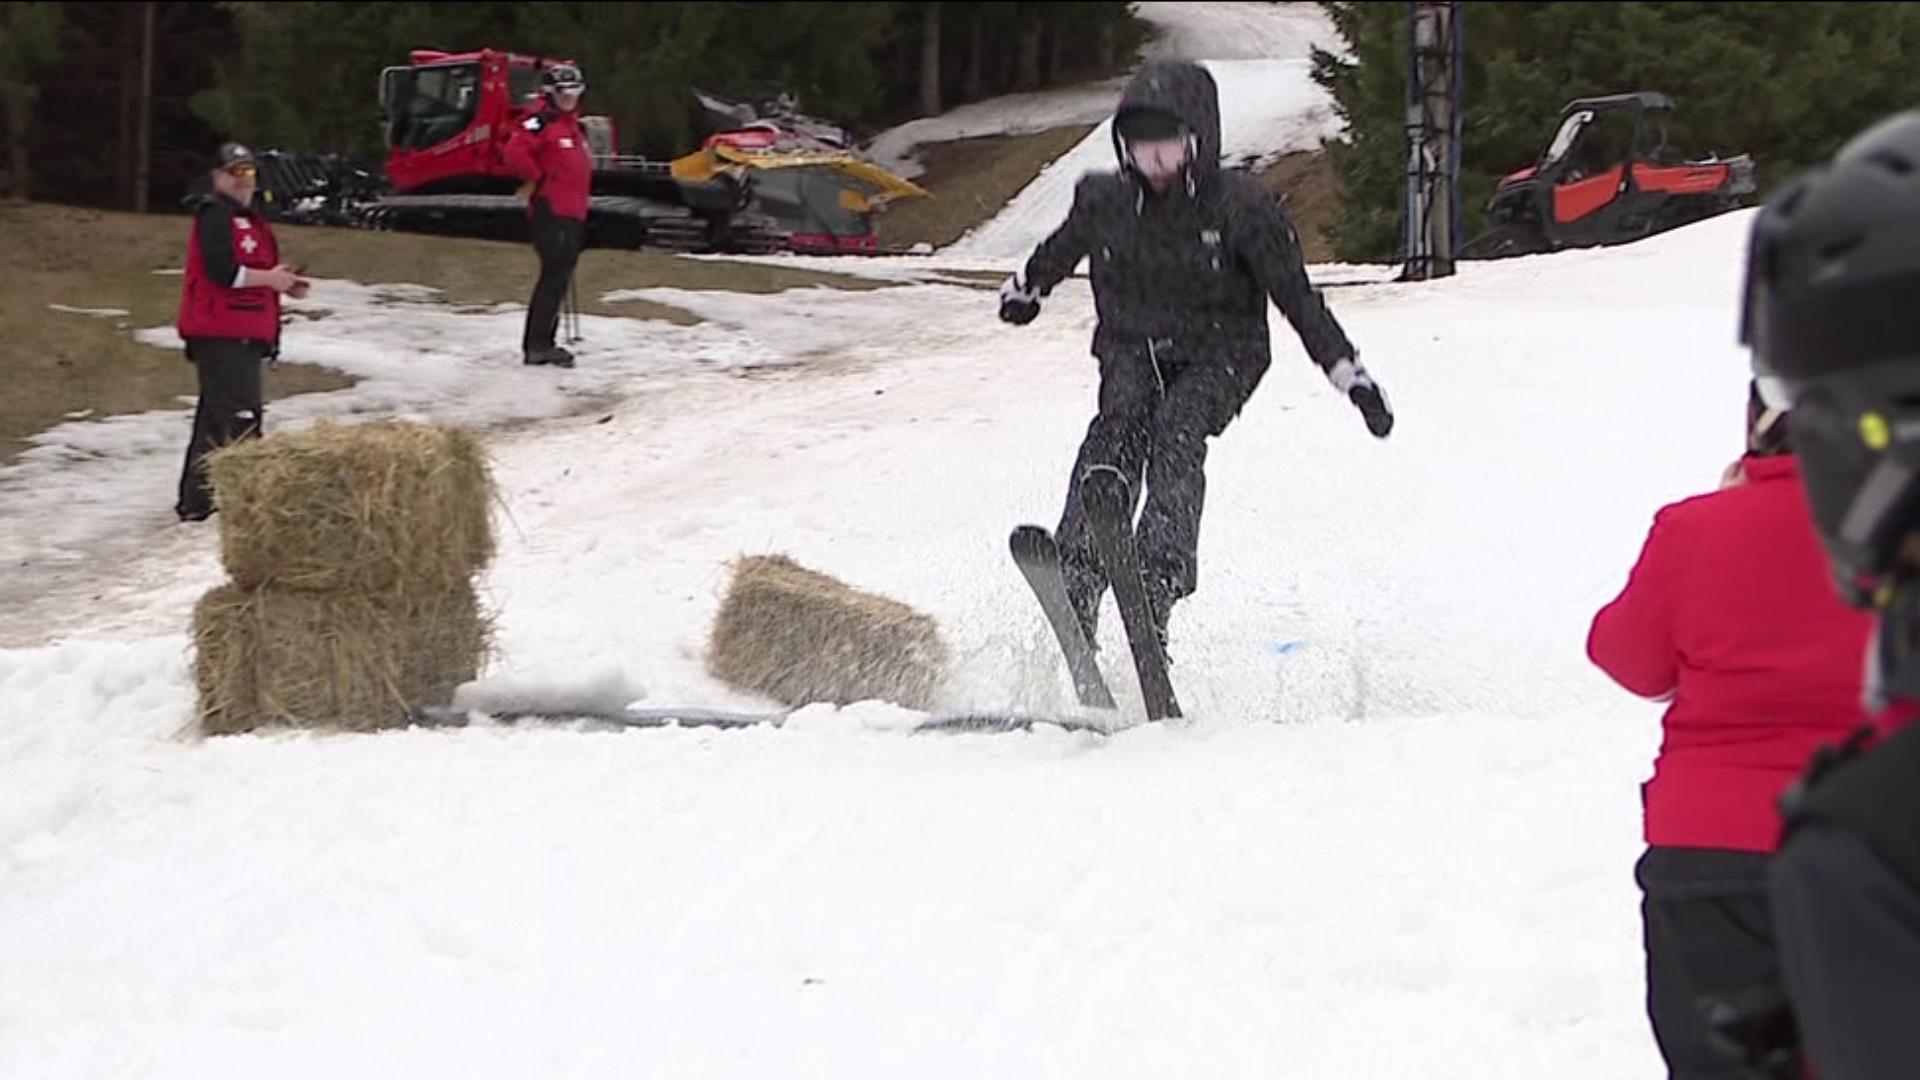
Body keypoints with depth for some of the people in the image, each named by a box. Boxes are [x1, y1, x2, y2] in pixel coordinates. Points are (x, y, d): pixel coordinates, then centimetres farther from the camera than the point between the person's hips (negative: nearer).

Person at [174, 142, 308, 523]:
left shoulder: (249, 219, 20)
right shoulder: (214, 216, -11)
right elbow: (222, 270, -23)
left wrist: (284, 283, 8)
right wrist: (270, 279, -16)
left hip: (245, 334, 11)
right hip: (221, 336, -11)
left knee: (214, 419, 15)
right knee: (239, 418, -14)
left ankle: (195, 501, 22)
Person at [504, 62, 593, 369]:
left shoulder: (577, 129, 20)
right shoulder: (541, 124, -9)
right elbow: (515, 152, -23)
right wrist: (538, 180, -14)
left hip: (573, 214, 10)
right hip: (550, 212, -10)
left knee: (560, 278, 11)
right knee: (555, 276, -13)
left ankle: (541, 342, 17)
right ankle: (537, 346, -12)